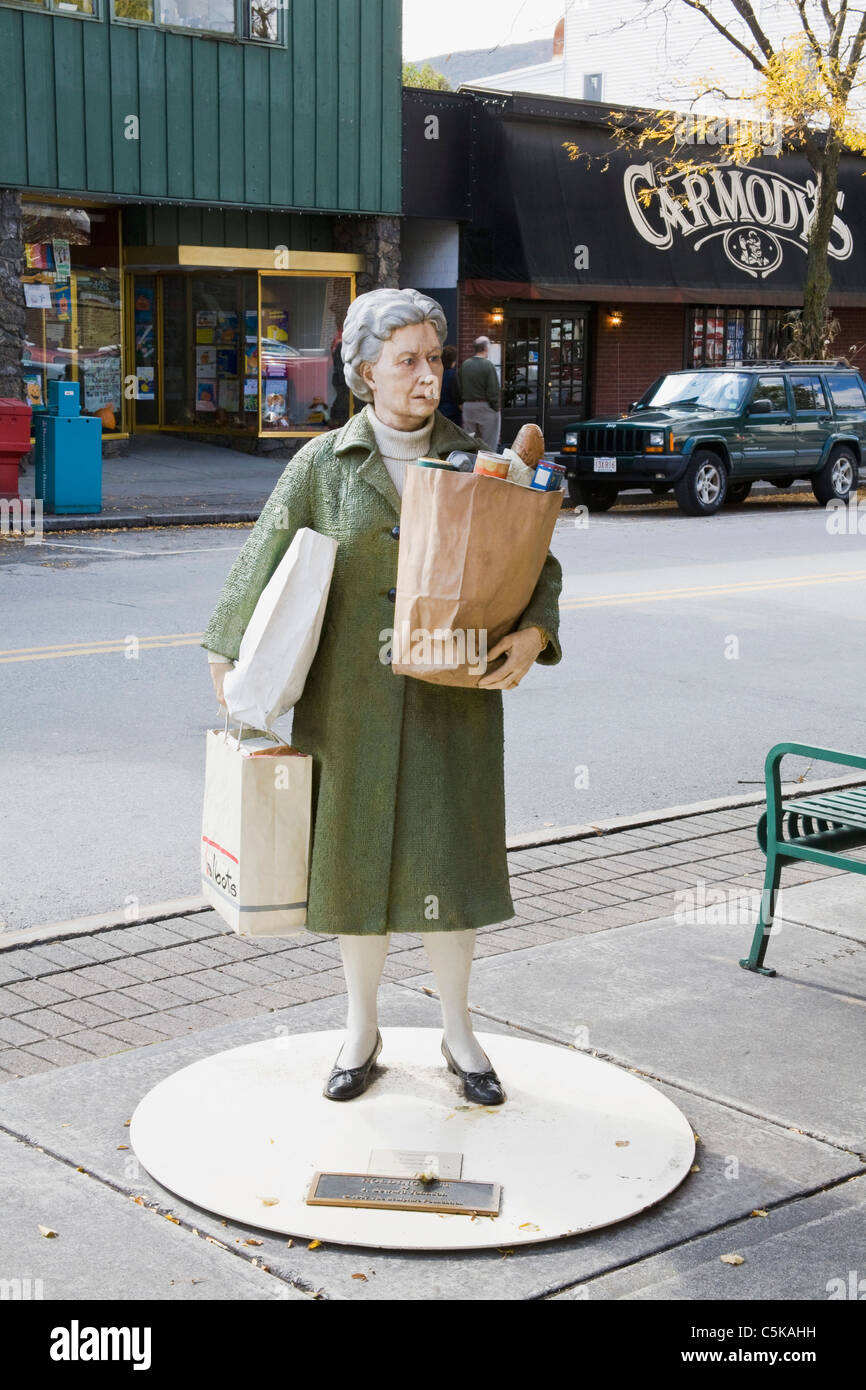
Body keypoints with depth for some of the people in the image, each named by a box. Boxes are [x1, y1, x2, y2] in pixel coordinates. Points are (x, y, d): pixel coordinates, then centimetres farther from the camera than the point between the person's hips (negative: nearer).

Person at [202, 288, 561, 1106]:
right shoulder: (324, 464, 0)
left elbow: (535, 562, 6)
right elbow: (263, 566, 2)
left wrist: (533, 632, -13)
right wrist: (232, 663, -1)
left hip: (454, 698, 1)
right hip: (351, 699, -1)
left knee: (448, 859, 4)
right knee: (354, 856, 7)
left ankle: (457, 1031, 22)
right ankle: (362, 1030, 25)